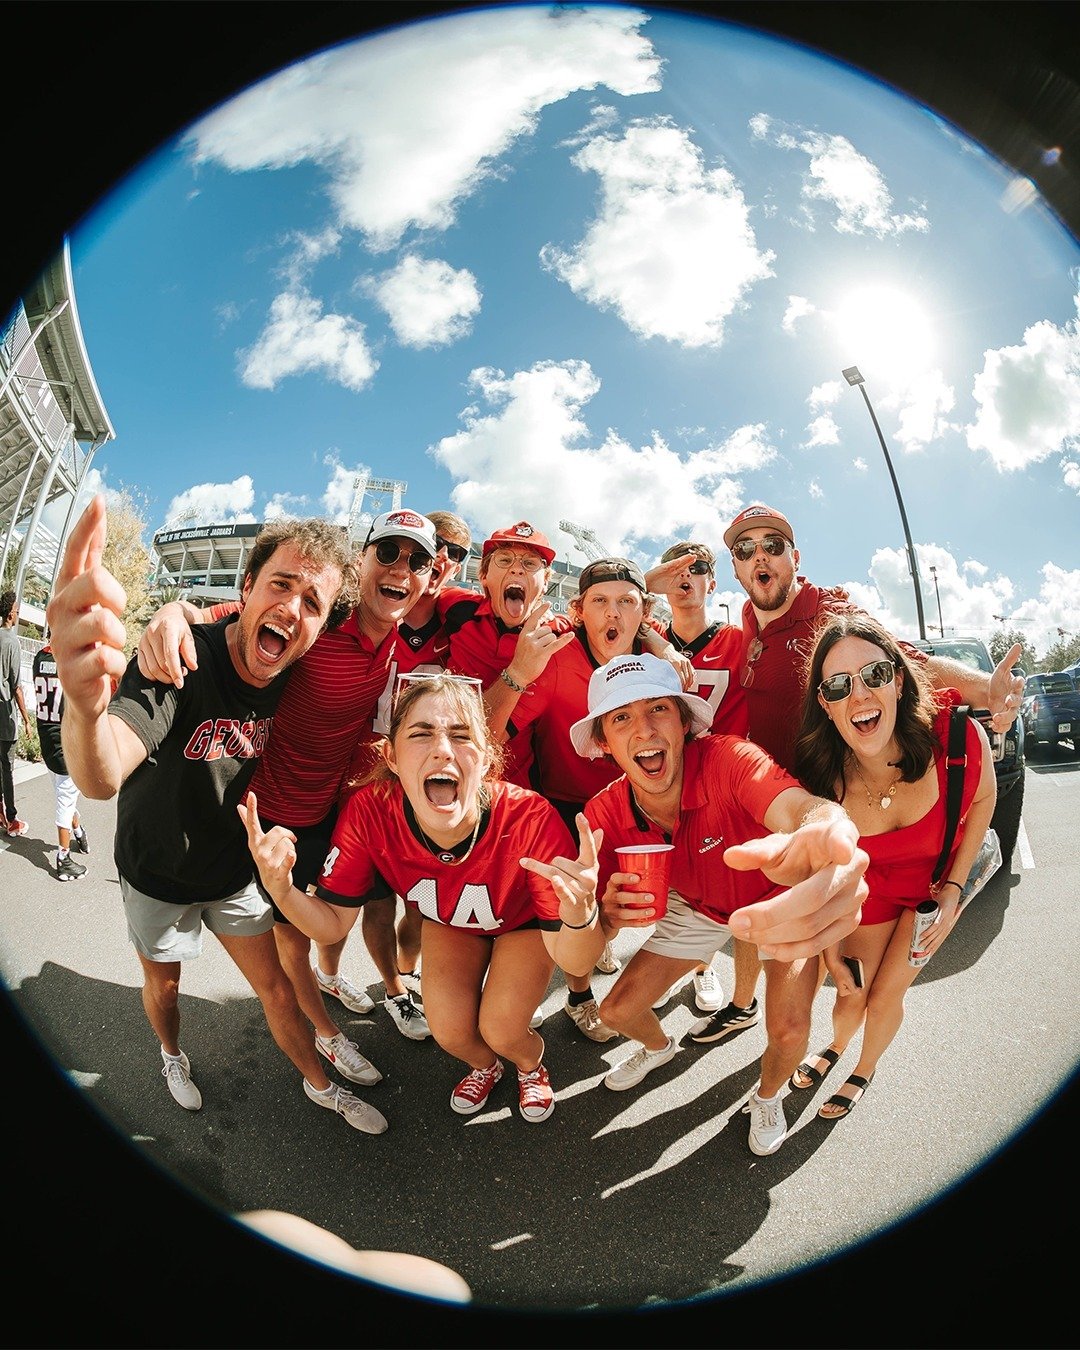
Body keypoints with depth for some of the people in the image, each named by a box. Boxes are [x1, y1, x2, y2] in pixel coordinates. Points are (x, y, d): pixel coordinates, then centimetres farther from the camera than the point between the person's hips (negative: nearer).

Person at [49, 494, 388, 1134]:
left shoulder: (293, 680, -16)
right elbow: (101, 780, -50)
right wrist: (85, 708, -72)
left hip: (235, 872, 2)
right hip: (158, 877, -2)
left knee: (276, 986, 13)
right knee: (163, 983, 23)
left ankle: (321, 1085, 36)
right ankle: (173, 1055, 55)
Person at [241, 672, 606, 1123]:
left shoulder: (532, 821, -42)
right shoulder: (369, 812, -35)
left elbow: (574, 962, -36)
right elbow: (332, 925, -21)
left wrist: (580, 913, -60)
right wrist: (280, 889, -43)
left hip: (524, 919, -2)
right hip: (449, 920, 2)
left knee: (500, 1031, -12)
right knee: (450, 1032, -6)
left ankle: (531, 1062, 29)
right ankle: (485, 1065, 34)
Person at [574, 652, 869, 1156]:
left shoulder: (727, 759, -38)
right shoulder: (605, 814, -25)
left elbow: (808, 810, -58)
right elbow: (590, 938, -14)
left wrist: (828, 839, -83)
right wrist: (609, 914, -40)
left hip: (777, 902, -2)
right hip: (697, 907, 3)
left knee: (788, 1033, -16)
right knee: (617, 1011, 4)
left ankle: (767, 1096, 25)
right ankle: (659, 1047, 45)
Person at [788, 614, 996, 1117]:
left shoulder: (958, 738, -35)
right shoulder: (820, 777, -32)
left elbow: (983, 798, -9)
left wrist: (955, 887, -10)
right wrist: (829, 950, -6)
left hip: (935, 881, 0)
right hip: (869, 886, 0)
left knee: (886, 996, 8)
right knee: (852, 995, 12)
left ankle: (864, 1072, 43)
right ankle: (835, 1048, 50)